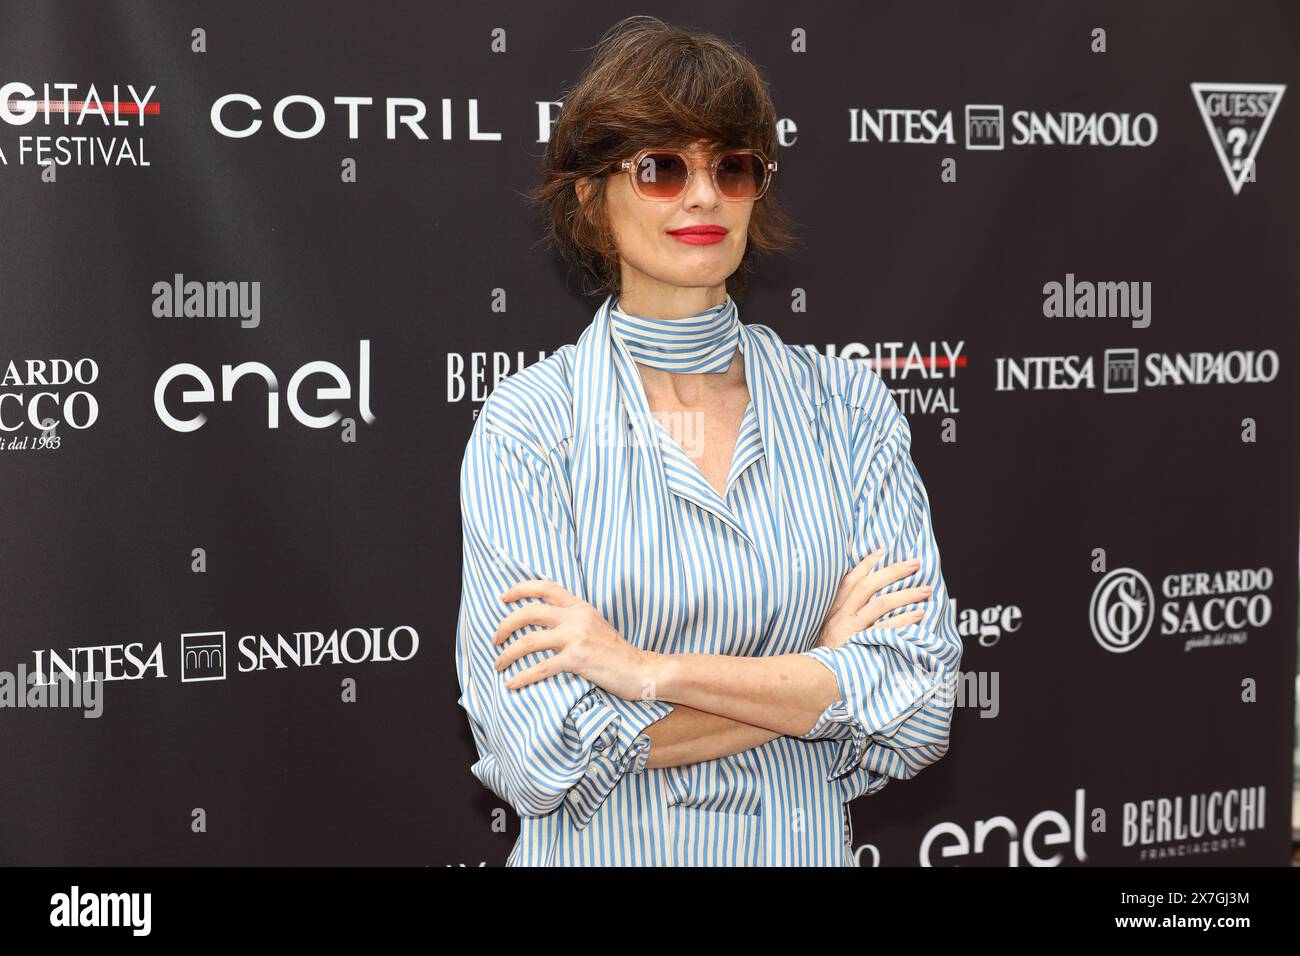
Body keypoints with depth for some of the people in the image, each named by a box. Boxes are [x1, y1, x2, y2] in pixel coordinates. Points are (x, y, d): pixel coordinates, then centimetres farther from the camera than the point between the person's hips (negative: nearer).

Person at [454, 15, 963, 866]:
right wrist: (820, 677, -16)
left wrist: (650, 670, -20)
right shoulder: (528, 423, -11)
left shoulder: (848, 405, -5)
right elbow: (540, 749, -20)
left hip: (803, 844, 2)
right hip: (602, 850, -2)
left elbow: (922, 706, -13)